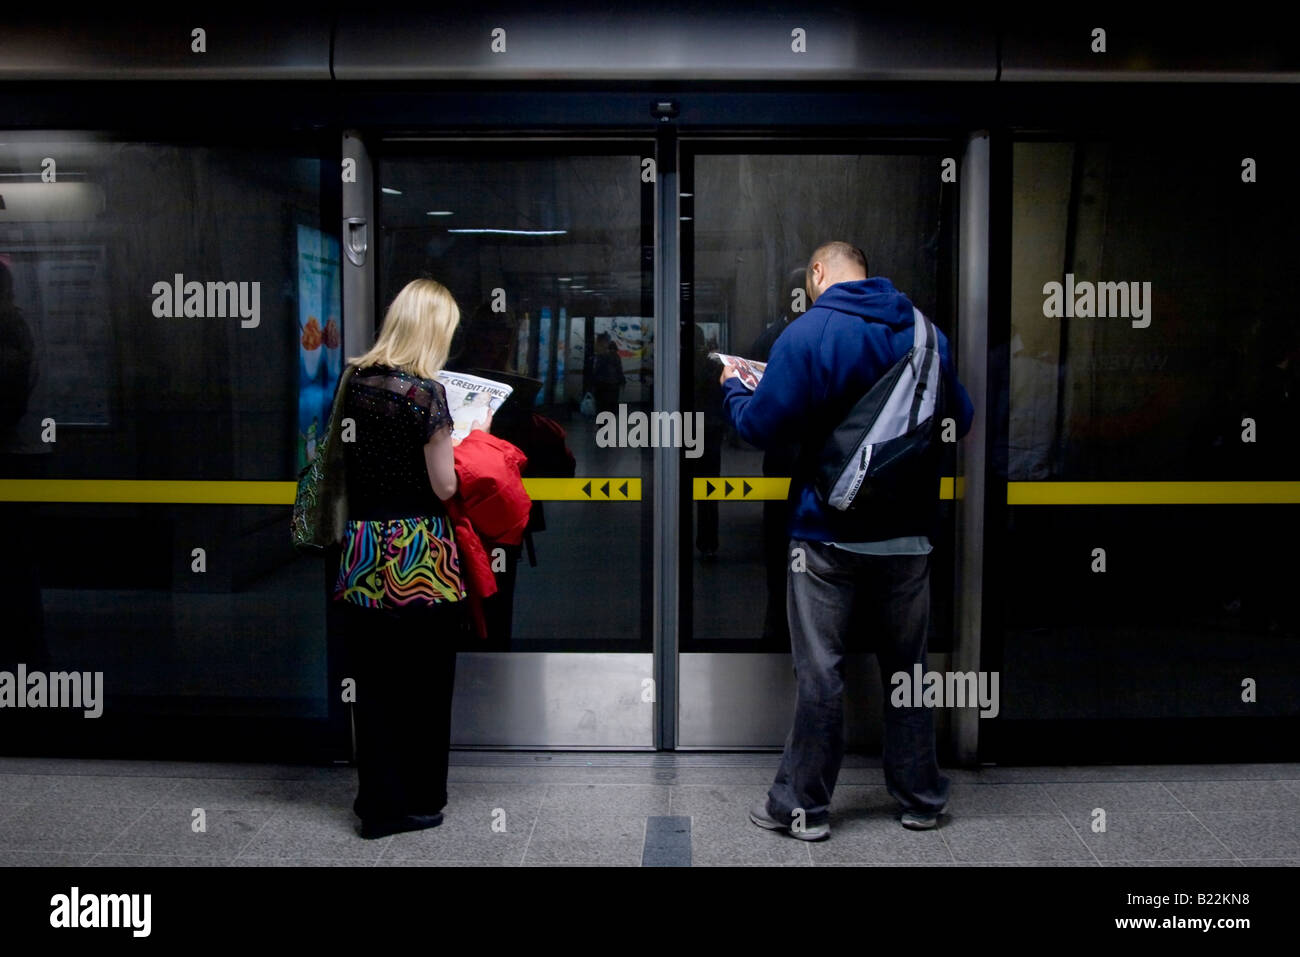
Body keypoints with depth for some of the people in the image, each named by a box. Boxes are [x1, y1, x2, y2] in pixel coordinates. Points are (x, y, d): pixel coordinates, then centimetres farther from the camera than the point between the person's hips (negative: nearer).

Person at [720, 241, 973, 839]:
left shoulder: (807, 333, -11)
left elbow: (763, 427, -13)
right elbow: (961, 421, 13)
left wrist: (733, 388, 7)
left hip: (829, 536, -4)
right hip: (908, 536, 5)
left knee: (819, 671, 4)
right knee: (907, 666, 16)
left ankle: (803, 806, 13)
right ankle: (920, 797, 27)